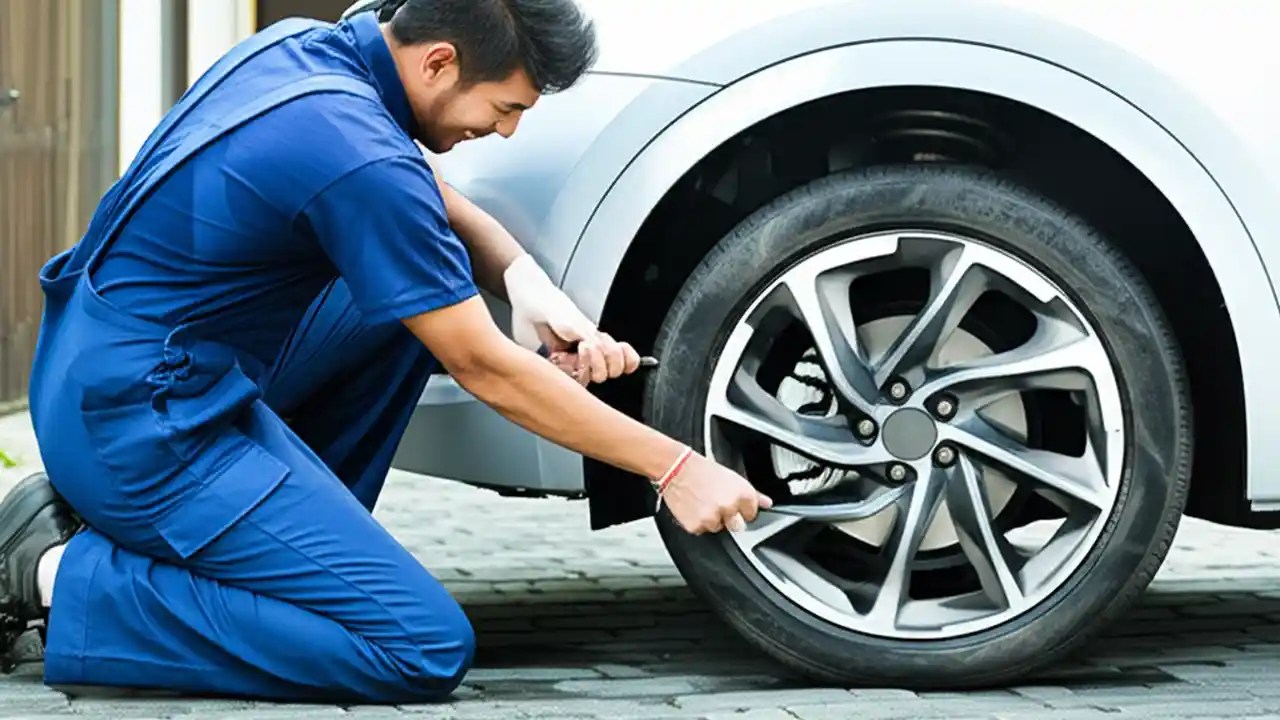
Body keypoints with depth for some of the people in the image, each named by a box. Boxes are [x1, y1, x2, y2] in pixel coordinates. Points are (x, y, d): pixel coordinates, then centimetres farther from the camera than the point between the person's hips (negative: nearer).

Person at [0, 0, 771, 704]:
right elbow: (485, 369, -16)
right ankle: (68, 579, -9)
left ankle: (289, 537, 13)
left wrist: (525, 277, -2)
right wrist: (677, 468, -8)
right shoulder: (359, 157, -24)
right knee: (428, 650, -12)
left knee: (434, 289, 14)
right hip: (144, 424, -10)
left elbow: (432, 203, 19)